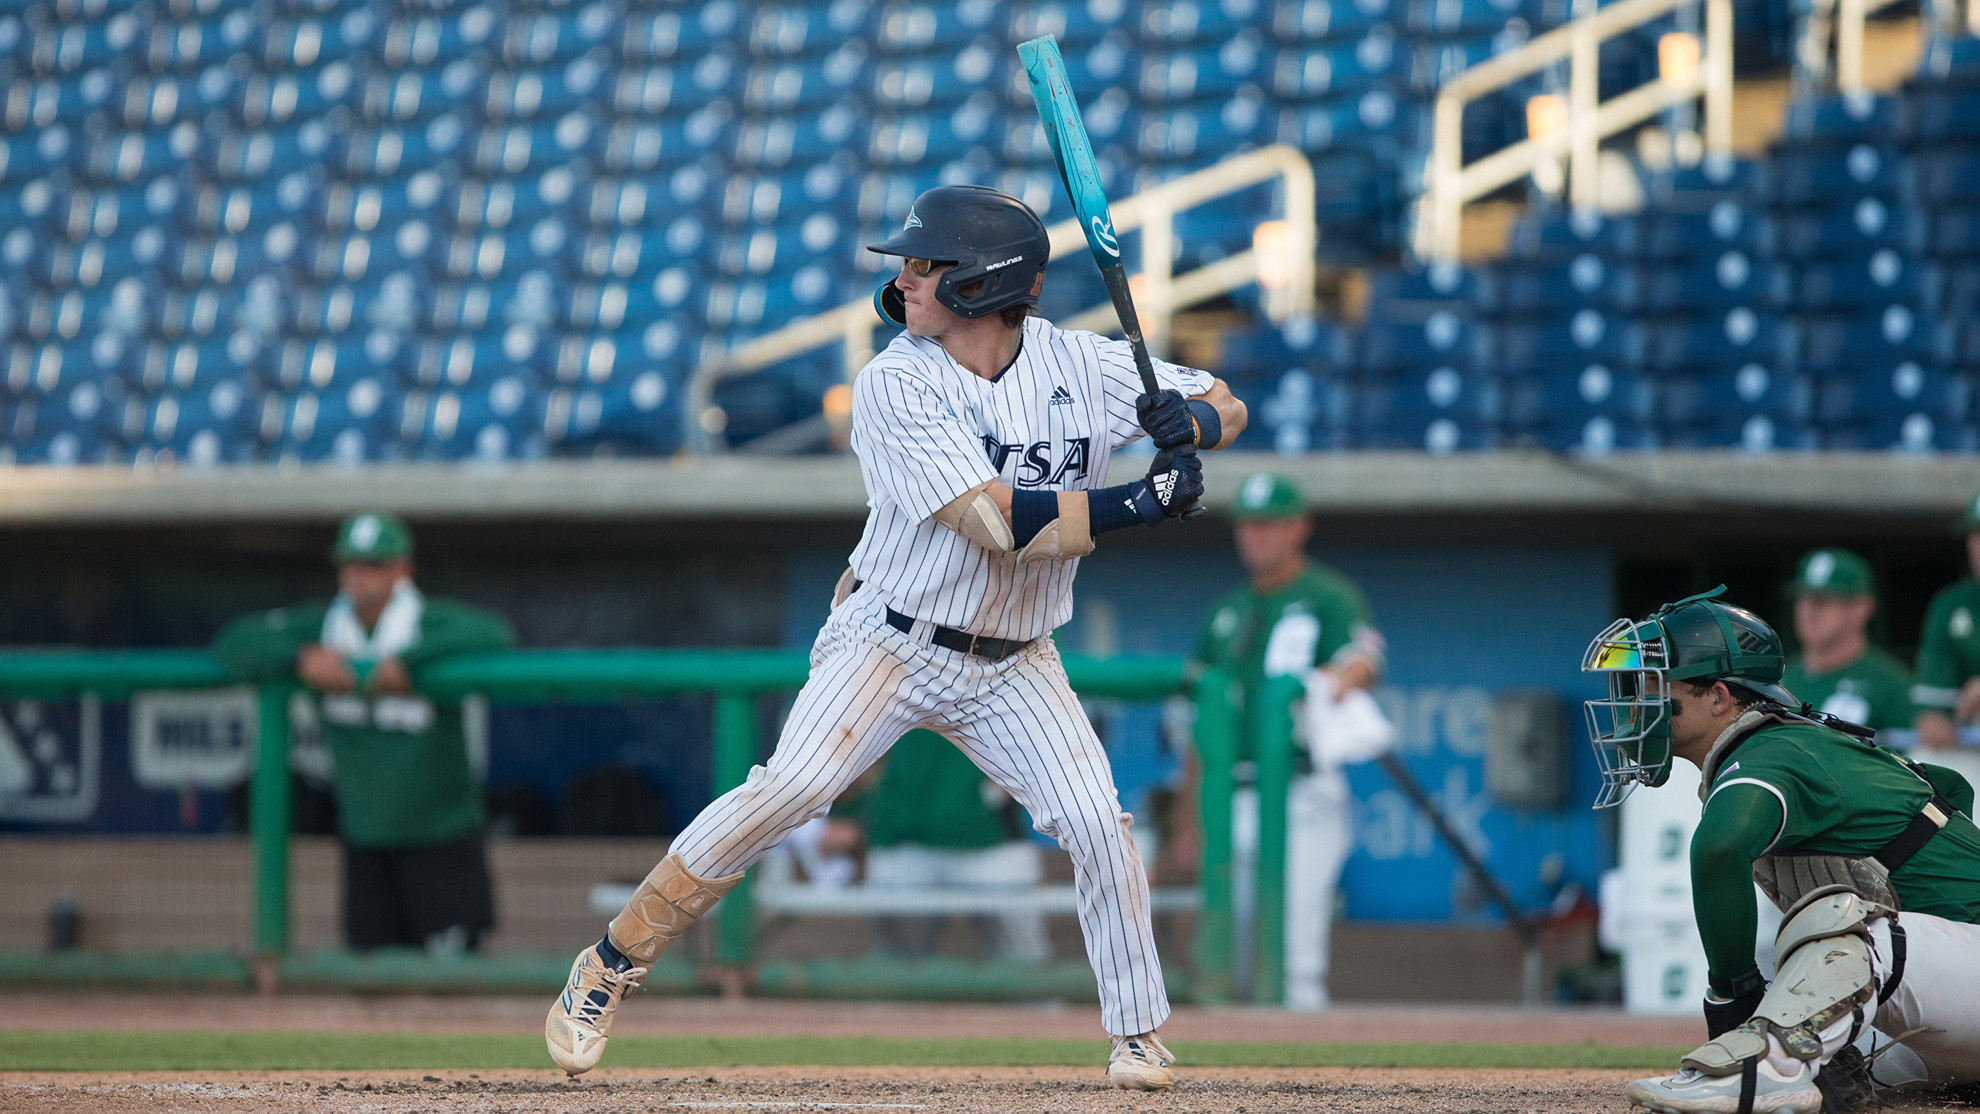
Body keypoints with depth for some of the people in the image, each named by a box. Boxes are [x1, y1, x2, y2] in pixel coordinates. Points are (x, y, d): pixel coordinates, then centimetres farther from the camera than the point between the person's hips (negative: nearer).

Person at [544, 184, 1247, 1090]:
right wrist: (1136, 504, -31)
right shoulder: (895, 386, -17)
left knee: (1097, 825, -11)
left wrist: (1190, 422, -20)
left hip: (1011, 667, 3)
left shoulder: (1080, 367, -5)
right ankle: (609, 966, -10)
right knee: (788, 789, -20)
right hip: (891, 642, -3)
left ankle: (1138, 1033, 7)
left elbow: (1228, 406, 3)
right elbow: (999, 524, -26)